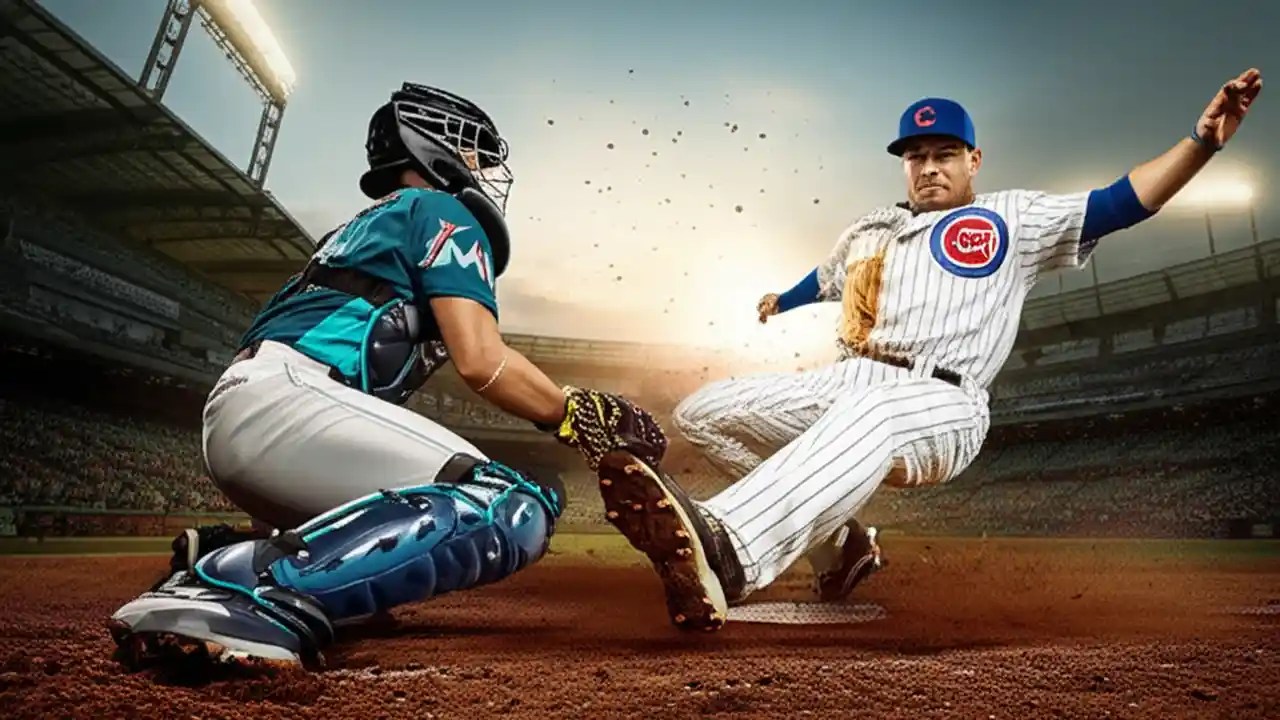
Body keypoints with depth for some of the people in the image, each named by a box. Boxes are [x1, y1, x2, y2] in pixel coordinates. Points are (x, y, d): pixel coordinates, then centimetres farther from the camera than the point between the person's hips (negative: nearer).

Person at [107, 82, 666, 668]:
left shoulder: (367, 223, 33)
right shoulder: (441, 210, 5)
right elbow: (481, 361, -10)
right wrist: (580, 418, 1)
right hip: (285, 395, -10)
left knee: (440, 528, 19)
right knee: (514, 512, -24)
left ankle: (223, 556, 3)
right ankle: (245, 584, -31)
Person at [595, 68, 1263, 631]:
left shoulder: (1014, 219, 12)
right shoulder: (868, 229, 25)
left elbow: (1122, 202, 2)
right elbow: (825, 277, 43)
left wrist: (1202, 140, -14)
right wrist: (781, 301, 60)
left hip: (942, 406, -6)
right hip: (843, 383, 6)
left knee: (867, 414, -43)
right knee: (701, 413, -3)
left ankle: (722, 550, -65)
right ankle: (834, 541, 1)